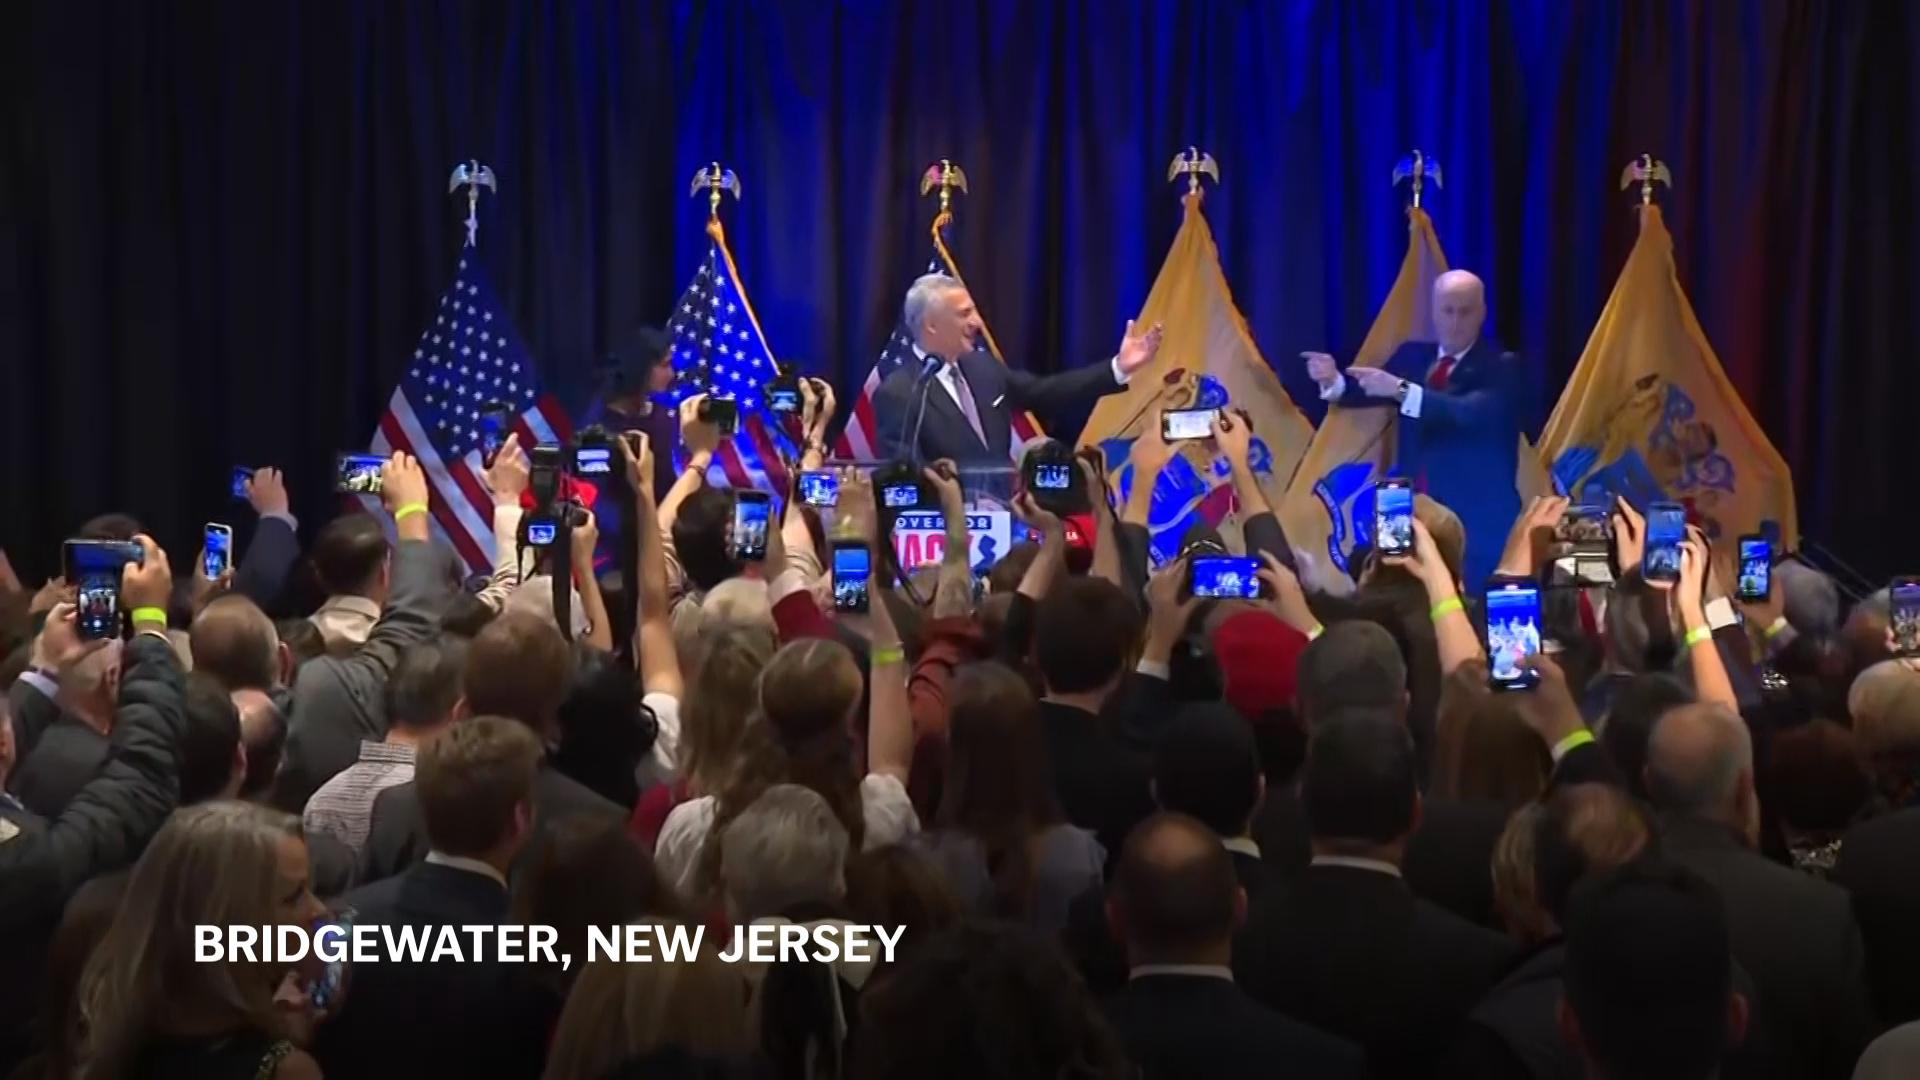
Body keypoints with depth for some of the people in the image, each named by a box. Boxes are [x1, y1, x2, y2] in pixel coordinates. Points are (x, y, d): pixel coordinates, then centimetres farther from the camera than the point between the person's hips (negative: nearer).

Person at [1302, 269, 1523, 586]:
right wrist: (1333, 380, -20)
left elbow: (1470, 413, -23)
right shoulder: (1413, 356, 12)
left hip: (1478, 523, -5)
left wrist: (1401, 389, -31)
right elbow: (1367, 390, 2)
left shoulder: (1502, 367, -6)